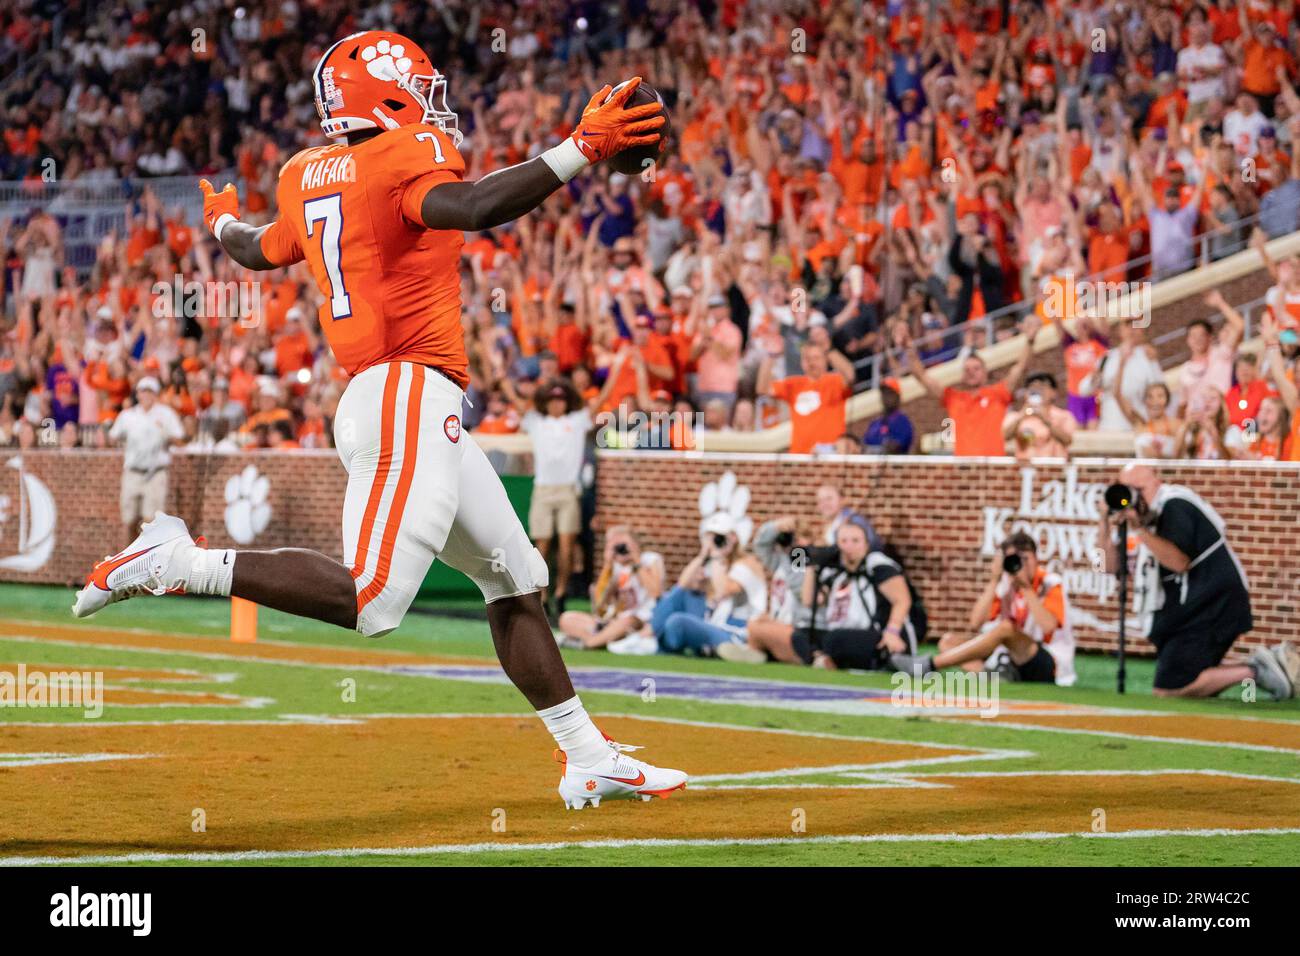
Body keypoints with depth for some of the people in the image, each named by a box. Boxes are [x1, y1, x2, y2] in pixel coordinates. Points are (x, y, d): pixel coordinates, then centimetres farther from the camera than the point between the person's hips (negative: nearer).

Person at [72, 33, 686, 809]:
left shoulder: (305, 177, 16)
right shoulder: (409, 154, -7)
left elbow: (259, 251, 34)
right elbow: (472, 209, -28)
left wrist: (222, 224, 56)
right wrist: (580, 150, -29)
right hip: (408, 399, -10)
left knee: (515, 578, 12)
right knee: (370, 603, -18)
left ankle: (589, 760, 12)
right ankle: (179, 562, -12)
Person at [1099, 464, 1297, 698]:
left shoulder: (1175, 505, -13)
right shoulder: (1150, 514, 15)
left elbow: (1179, 562, -25)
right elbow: (1111, 564, 13)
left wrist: (1139, 529, -24)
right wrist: (1106, 523, -1)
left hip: (1213, 607, -10)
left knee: (1168, 690, -17)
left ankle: (1254, 672, -12)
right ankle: (1261, 666, 9)